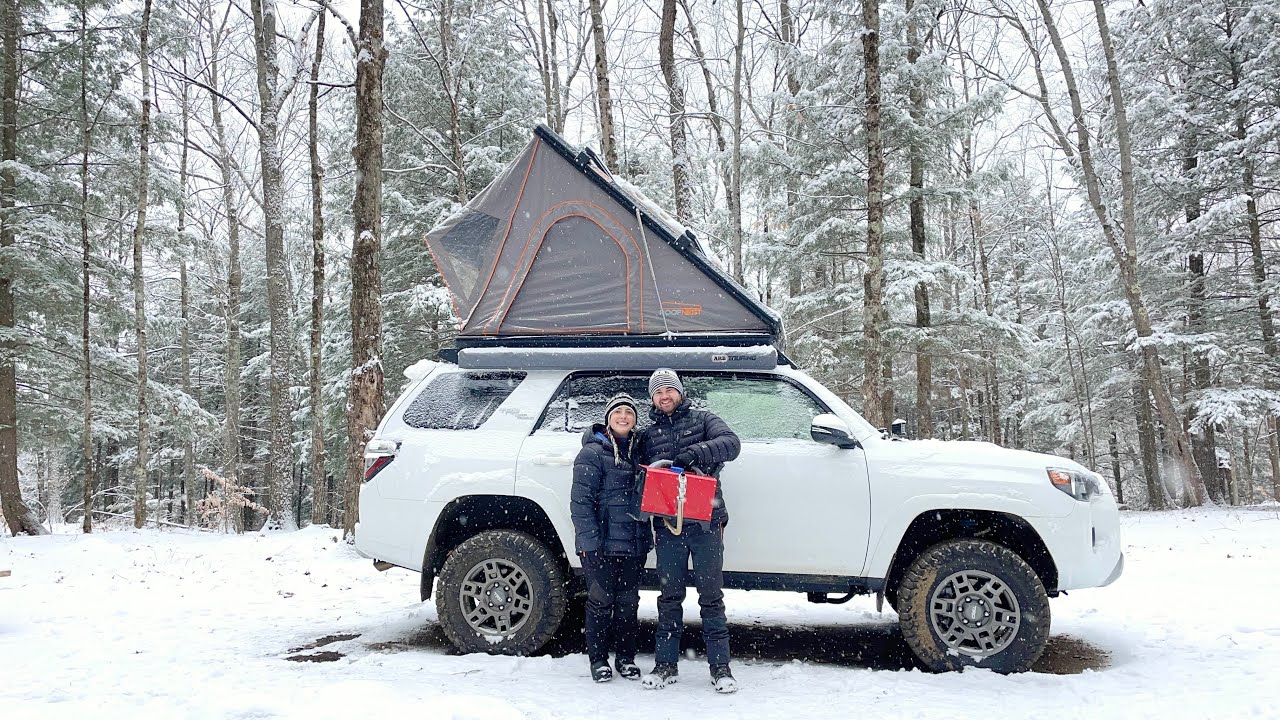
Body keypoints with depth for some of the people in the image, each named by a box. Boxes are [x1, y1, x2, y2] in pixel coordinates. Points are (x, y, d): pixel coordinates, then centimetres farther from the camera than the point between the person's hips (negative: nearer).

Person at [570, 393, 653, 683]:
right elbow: (581, 500, -10)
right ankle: (598, 659, 17)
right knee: (601, 600, 3)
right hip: (601, 544, -5)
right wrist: (588, 540, -16)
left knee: (628, 601, 12)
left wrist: (648, 536, 12)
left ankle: (625, 657, 25)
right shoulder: (592, 453, -6)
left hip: (634, 543, 5)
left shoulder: (638, 451, 12)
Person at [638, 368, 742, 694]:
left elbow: (731, 442, -10)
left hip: (705, 522, -2)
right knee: (669, 596, 8)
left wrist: (694, 453, -23)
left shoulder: (702, 420, 7)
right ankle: (666, 665, 17)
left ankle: (720, 667, 9)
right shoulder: (648, 435, 16)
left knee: (711, 595, 2)